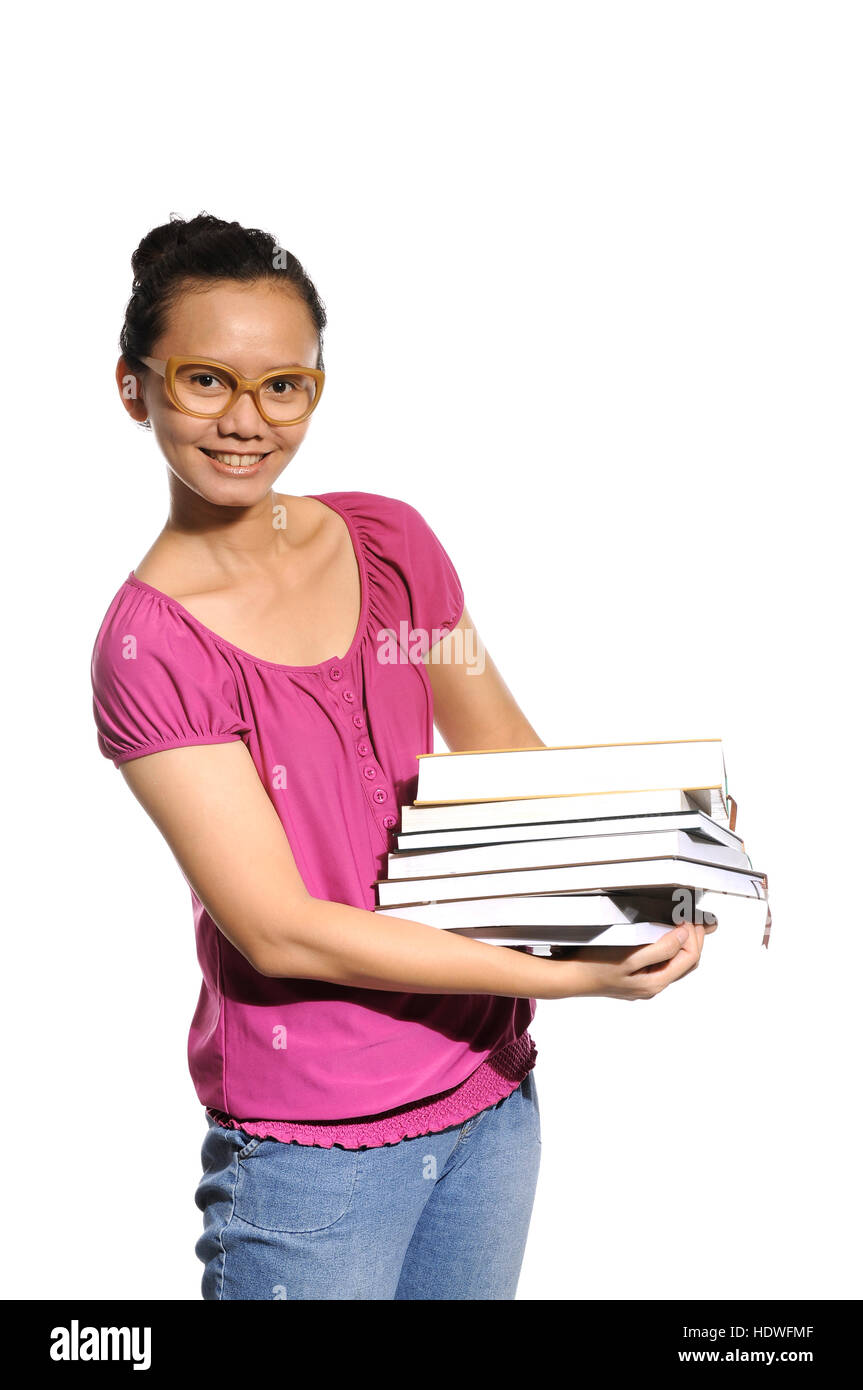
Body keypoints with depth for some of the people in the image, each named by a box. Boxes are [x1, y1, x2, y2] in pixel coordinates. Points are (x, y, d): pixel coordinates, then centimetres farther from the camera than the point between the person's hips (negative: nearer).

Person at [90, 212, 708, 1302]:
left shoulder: (391, 541, 1)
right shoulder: (149, 646, -15)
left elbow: (503, 753, 11)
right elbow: (279, 929, -18)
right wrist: (560, 975, -20)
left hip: (492, 1088, 5)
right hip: (312, 1148, -5)